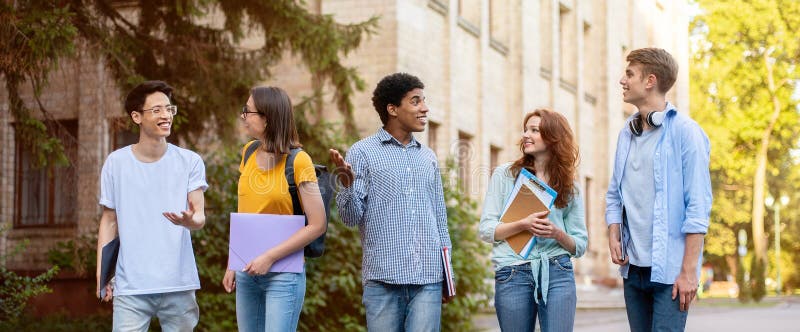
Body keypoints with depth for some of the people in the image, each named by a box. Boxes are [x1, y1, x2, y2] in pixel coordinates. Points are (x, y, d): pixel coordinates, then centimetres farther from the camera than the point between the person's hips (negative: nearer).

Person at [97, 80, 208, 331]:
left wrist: (190, 221, -28)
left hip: (179, 285, 1)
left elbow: (200, 216, -3)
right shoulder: (116, 163, 3)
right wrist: (101, 272, 1)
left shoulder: (190, 162, 2)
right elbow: (109, 221, 9)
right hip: (130, 288, -1)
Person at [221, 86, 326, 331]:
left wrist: (270, 257, -16)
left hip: (283, 274, -6)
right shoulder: (249, 153, 6)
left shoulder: (298, 161, -11)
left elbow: (317, 225, -13)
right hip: (247, 272, 6)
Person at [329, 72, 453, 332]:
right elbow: (351, 217, -4)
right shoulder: (363, 152, 1)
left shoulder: (428, 157, 14)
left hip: (428, 280, 3)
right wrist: (348, 186, -24)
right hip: (383, 279, -3)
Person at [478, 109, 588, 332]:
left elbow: (580, 246, 10)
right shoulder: (505, 175, 7)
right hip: (512, 274, 0)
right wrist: (523, 225, -15)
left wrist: (558, 233, -11)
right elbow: (485, 230, 1)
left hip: (557, 273, 1)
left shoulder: (569, 187, 10)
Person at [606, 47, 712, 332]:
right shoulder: (626, 133, 12)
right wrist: (613, 236, 1)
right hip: (633, 266, 6)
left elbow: (698, 205, -11)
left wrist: (689, 270, -15)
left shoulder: (684, 131, -7)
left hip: (669, 269, -6)